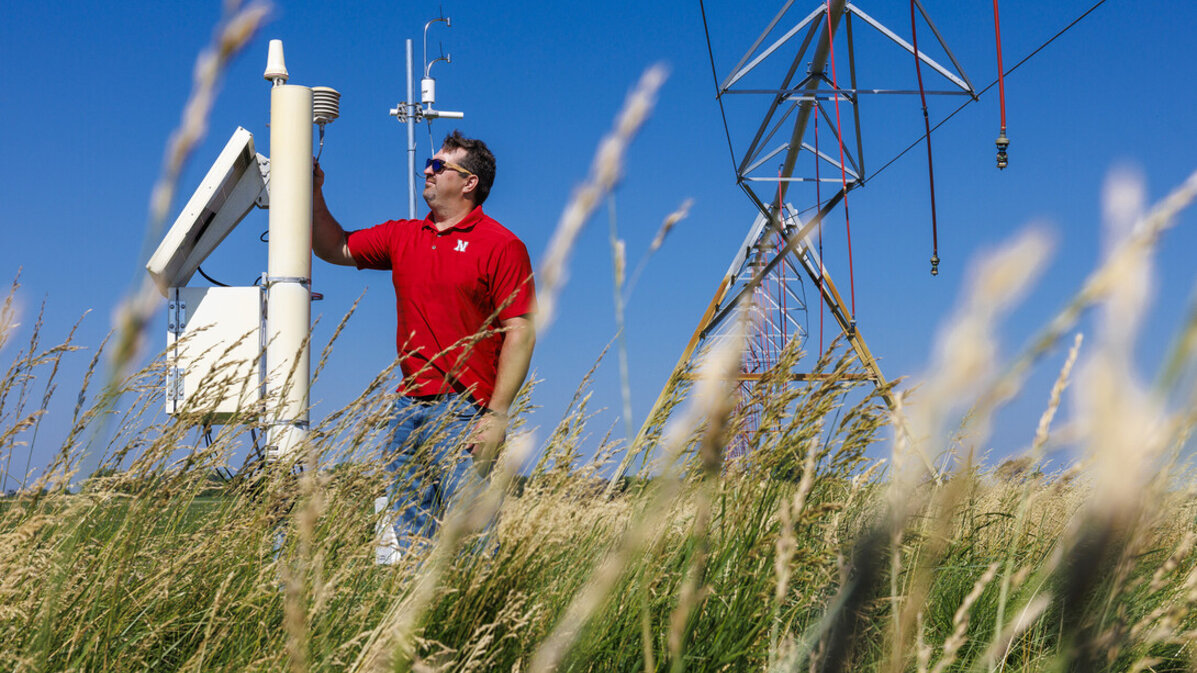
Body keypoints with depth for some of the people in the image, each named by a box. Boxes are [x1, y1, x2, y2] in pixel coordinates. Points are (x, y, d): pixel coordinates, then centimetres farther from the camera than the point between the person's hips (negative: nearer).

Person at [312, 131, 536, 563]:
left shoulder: (501, 246, -4)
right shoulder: (402, 237, 15)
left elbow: (521, 332, -9)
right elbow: (336, 249, 26)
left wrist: (497, 414, -15)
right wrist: (314, 195, 11)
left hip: (464, 413, -6)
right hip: (409, 409, 6)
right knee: (403, 537, 8)